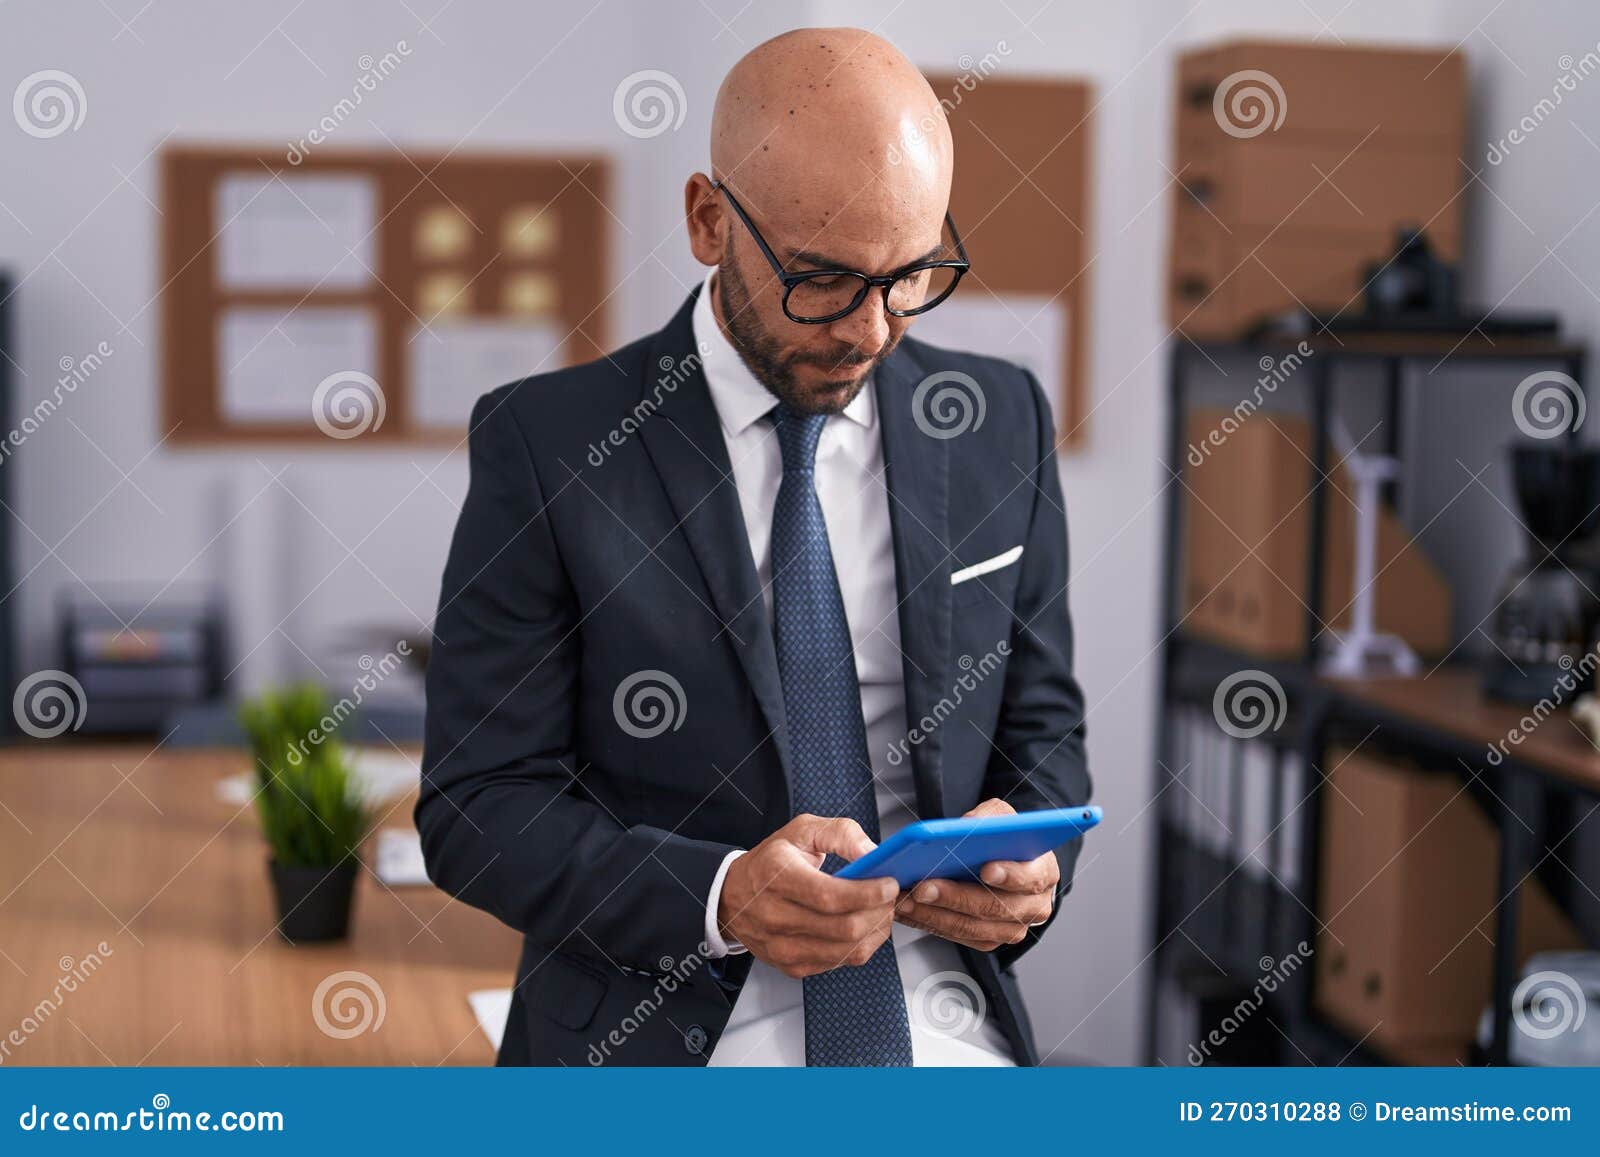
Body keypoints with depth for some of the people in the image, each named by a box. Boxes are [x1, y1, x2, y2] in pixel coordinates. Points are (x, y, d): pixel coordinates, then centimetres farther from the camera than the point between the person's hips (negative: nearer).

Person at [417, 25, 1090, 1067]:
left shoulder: (1000, 425, 8)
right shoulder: (547, 445, -3)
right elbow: (477, 802, -3)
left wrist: (1028, 858, -5)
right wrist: (719, 898, -19)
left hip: (948, 1035, 2)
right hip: (658, 1046, -2)